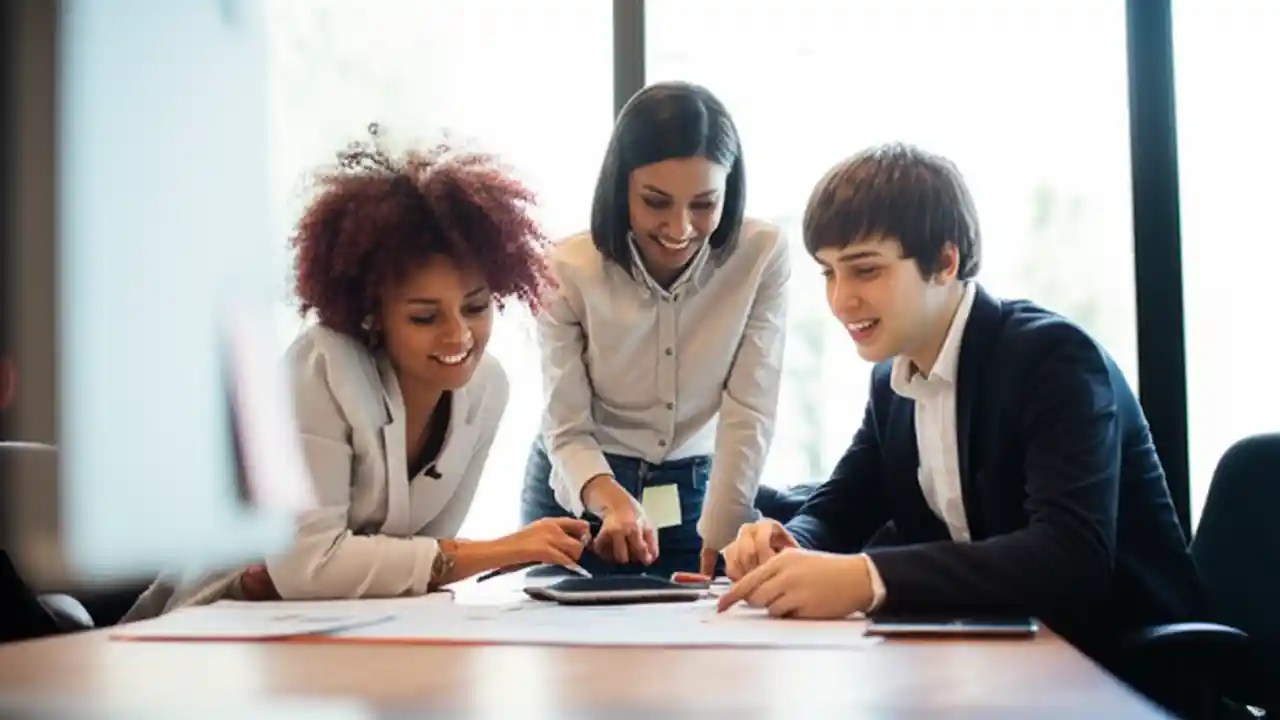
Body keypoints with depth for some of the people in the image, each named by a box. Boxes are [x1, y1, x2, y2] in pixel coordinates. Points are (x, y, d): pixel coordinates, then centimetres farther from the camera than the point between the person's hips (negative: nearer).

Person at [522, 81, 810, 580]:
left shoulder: (762, 256, -15)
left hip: (698, 494, 1)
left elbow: (749, 415, -16)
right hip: (579, 498, 0)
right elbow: (566, 432, -16)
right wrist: (612, 499, -37)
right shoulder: (569, 269, -16)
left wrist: (715, 554, -24)